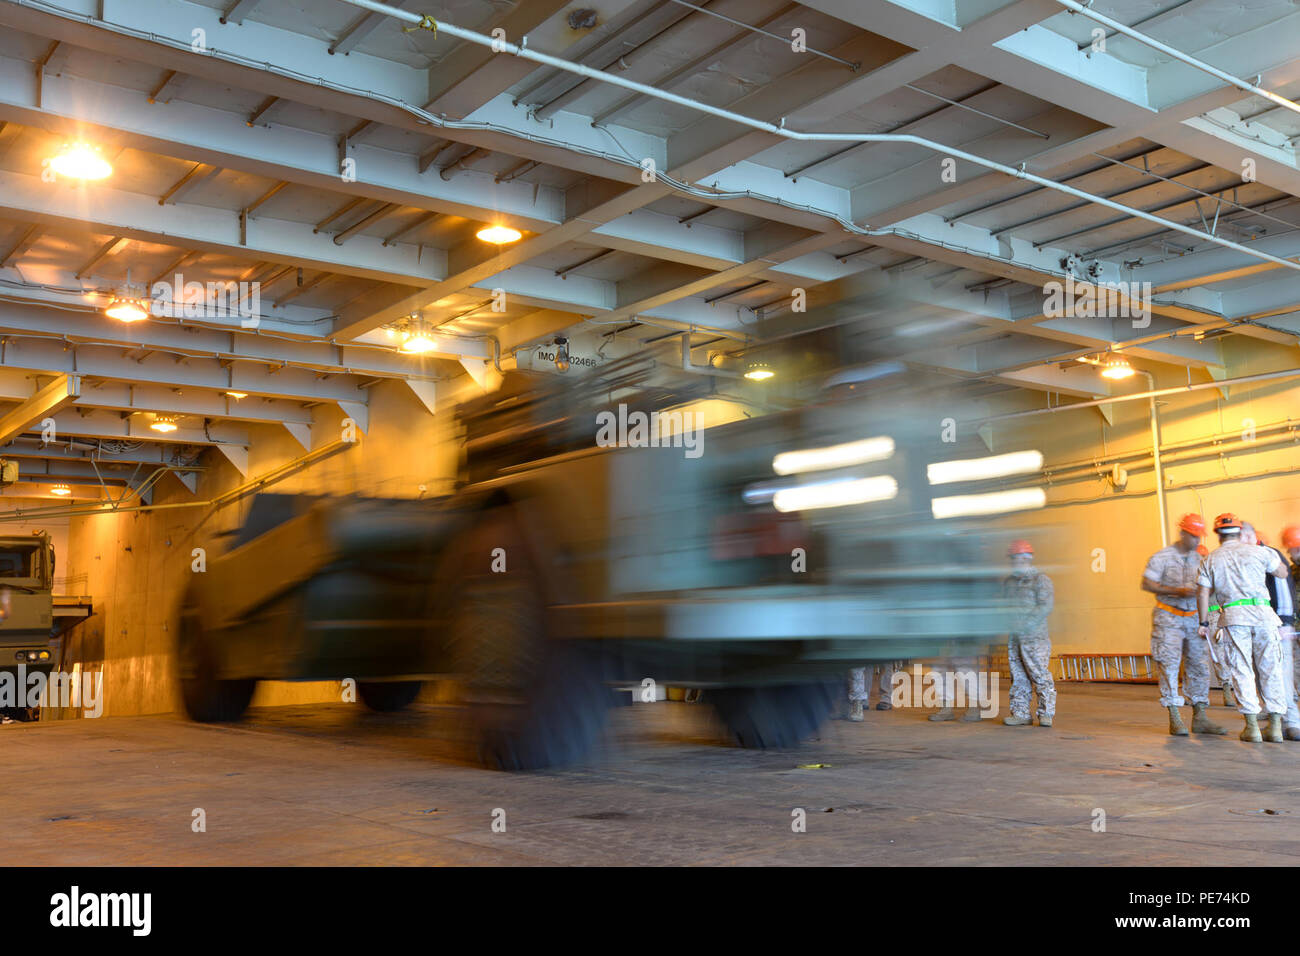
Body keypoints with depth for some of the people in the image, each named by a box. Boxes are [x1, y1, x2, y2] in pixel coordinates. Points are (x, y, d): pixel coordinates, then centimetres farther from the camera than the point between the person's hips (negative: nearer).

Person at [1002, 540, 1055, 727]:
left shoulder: (1041, 580, -3)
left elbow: (1045, 607, -12)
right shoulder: (1008, 582, 16)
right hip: (1014, 637, 6)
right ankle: (1021, 713, 10)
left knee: (1040, 675, -5)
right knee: (1018, 677, 6)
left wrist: (1024, 622, -20)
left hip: (1034, 637, -6)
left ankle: (1046, 714, 3)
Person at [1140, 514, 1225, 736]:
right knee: (1169, 666, -6)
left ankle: (1200, 718, 11)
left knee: (1200, 666, 4)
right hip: (1168, 618, -5)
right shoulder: (1162, 556, -5)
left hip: (1194, 617, 5)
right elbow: (1146, 584, -10)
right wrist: (1177, 591, -18)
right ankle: (1175, 719, -2)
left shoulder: (1199, 559, 11)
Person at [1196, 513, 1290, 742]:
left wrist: (1204, 622, 12)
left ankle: (1252, 726, 0)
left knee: (1242, 672, 3)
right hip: (1262, 614, 0)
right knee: (1271, 670, 6)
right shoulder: (1257, 551, 8)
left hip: (1232, 616, 0)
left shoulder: (1210, 559, 10)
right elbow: (1282, 573, 20)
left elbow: (1203, 593, 5)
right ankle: (1275, 726, 7)